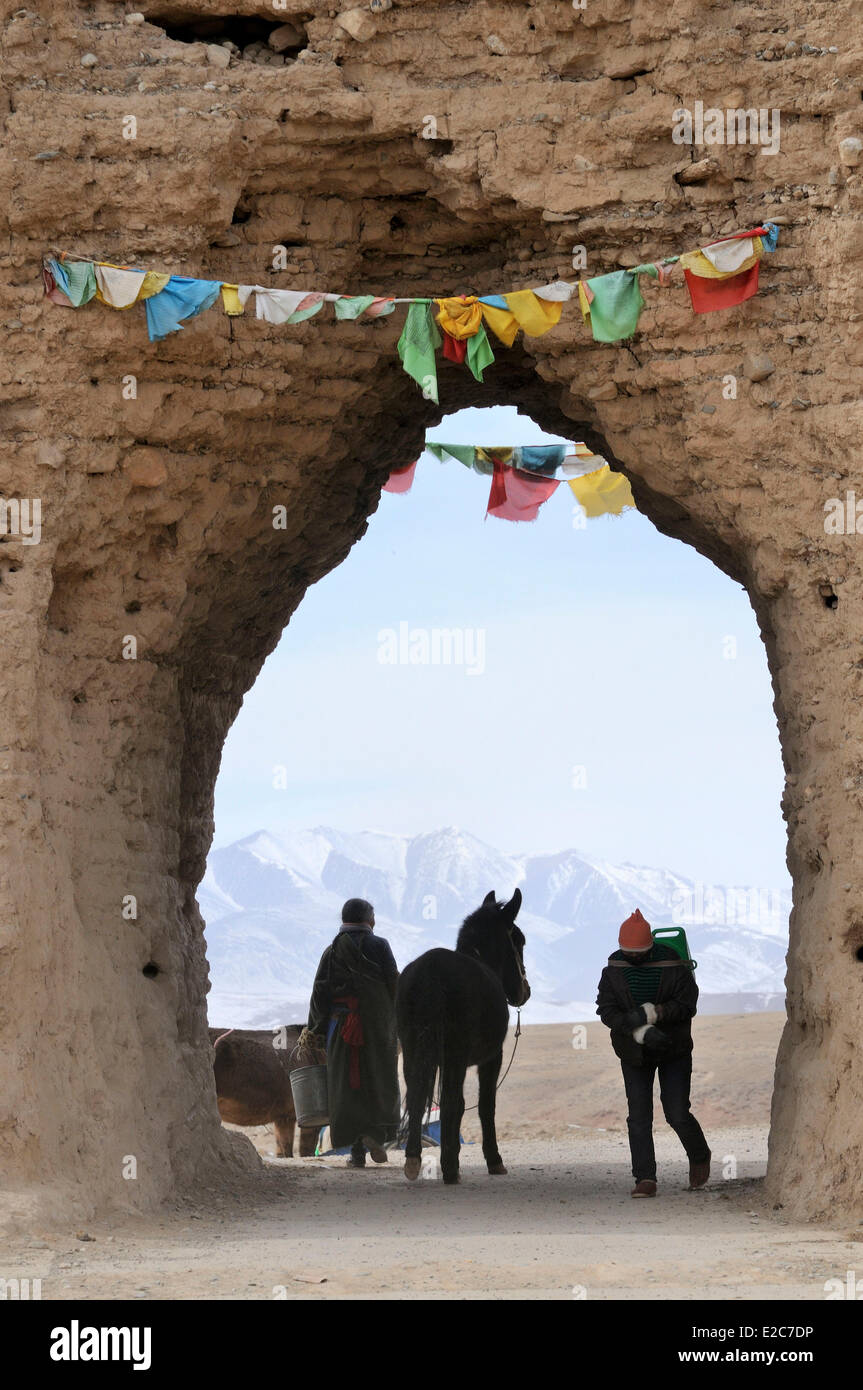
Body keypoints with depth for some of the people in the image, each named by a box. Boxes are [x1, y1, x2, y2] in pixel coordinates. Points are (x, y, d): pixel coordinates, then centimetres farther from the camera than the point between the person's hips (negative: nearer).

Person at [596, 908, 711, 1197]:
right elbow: (606, 1009, -11)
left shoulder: (674, 966, -11)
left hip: (675, 1052, -2)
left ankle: (699, 1157, 27)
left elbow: (686, 1006, -14)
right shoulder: (614, 969, -5)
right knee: (638, 1117, -3)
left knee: (677, 1115, -2)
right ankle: (645, 1179, 1)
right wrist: (641, 1031, -25)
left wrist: (651, 1013, -29)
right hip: (635, 1054, 2)